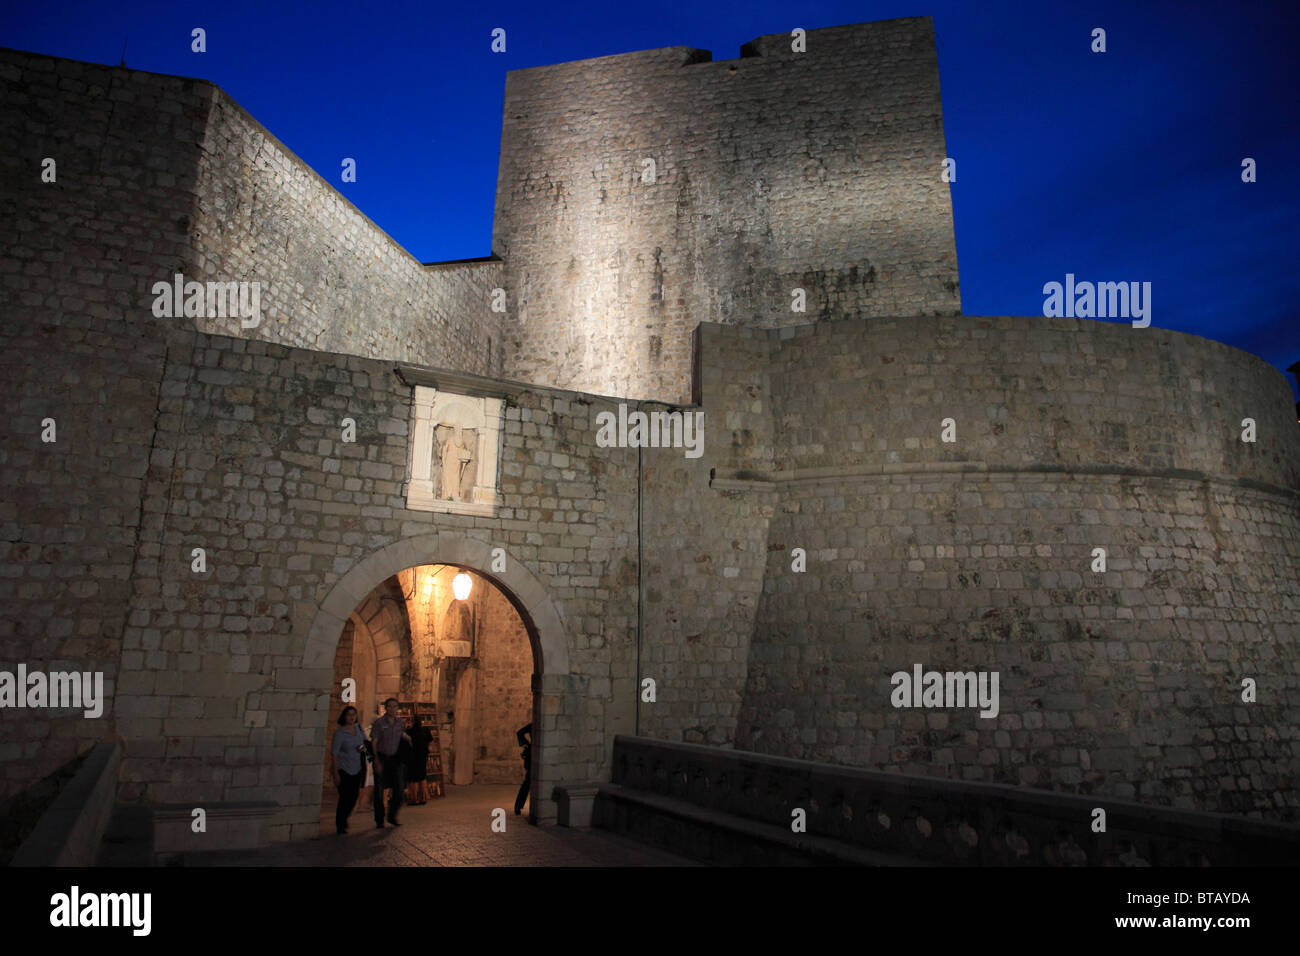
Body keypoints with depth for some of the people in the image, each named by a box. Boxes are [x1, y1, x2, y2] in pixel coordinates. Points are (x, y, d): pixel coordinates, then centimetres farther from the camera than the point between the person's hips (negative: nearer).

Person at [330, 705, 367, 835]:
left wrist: (364, 747, -2)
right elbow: (334, 753, -13)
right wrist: (335, 773, -17)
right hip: (343, 769, -6)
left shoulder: (359, 729, 5)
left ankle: (344, 818, 33)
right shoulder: (339, 733, -13)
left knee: (354, 797, 7)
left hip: (357, 769, 6)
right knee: (344, 797, -8)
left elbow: (364, 741, 23)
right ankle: (340, 827, 7)